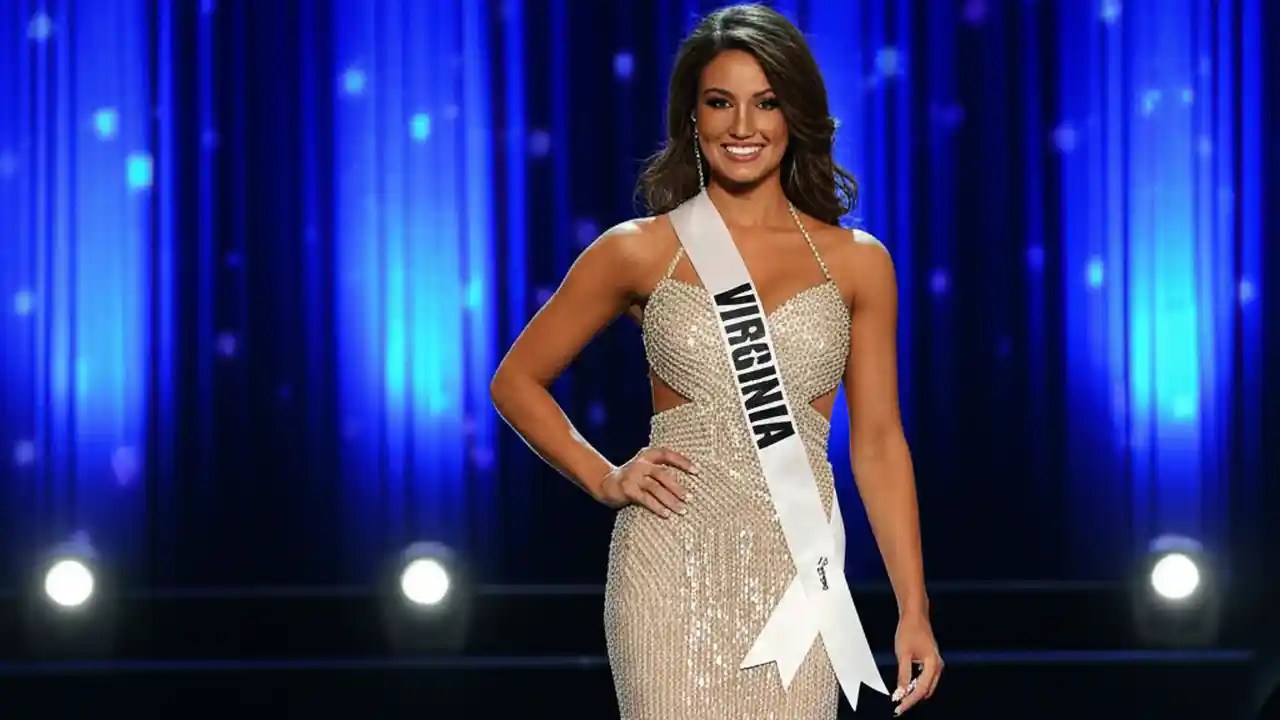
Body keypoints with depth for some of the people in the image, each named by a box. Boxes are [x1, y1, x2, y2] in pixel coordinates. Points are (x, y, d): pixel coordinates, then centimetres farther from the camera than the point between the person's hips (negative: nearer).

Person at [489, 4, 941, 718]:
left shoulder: (857, 262, 7)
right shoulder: (639, 252, 4)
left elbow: (878, 443, 8)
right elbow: (517, 381, 13)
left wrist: (914, 609, 5)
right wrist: (605, 479, 0)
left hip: (795, 571, 1)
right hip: (674, 563, -1)